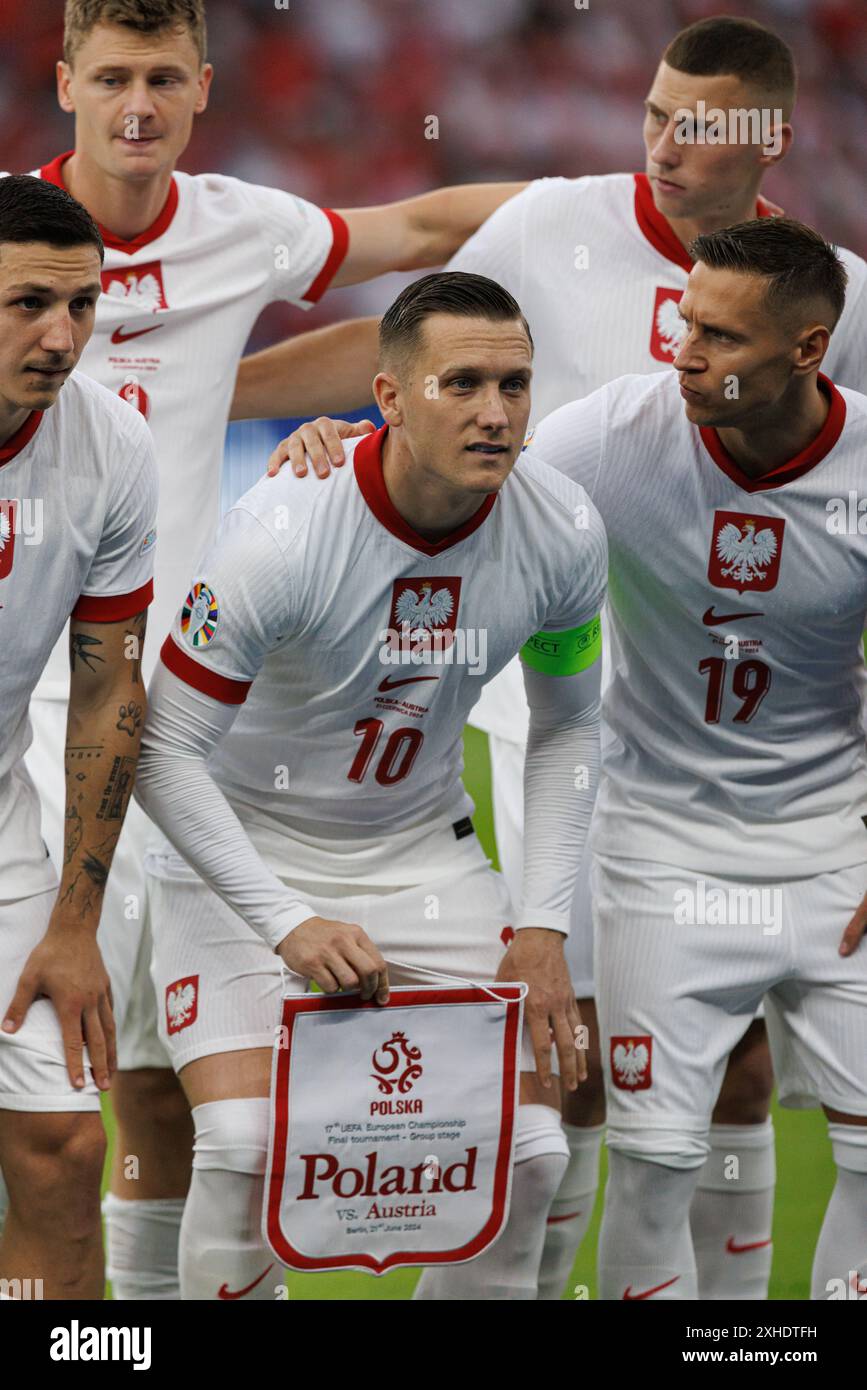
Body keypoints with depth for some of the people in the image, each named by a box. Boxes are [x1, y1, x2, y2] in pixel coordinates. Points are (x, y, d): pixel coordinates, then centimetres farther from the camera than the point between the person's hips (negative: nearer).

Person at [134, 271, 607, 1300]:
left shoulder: (562, 532, -13)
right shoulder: (282, 534, -28)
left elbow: (566, 724, 6)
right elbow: (164, 753, -21)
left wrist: (543, 926, -2)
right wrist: (289, 924, -27)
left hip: (424, 849, 4)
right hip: (246, 853, -4)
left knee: (526, 1153, -6)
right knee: (247, 1148, -22)